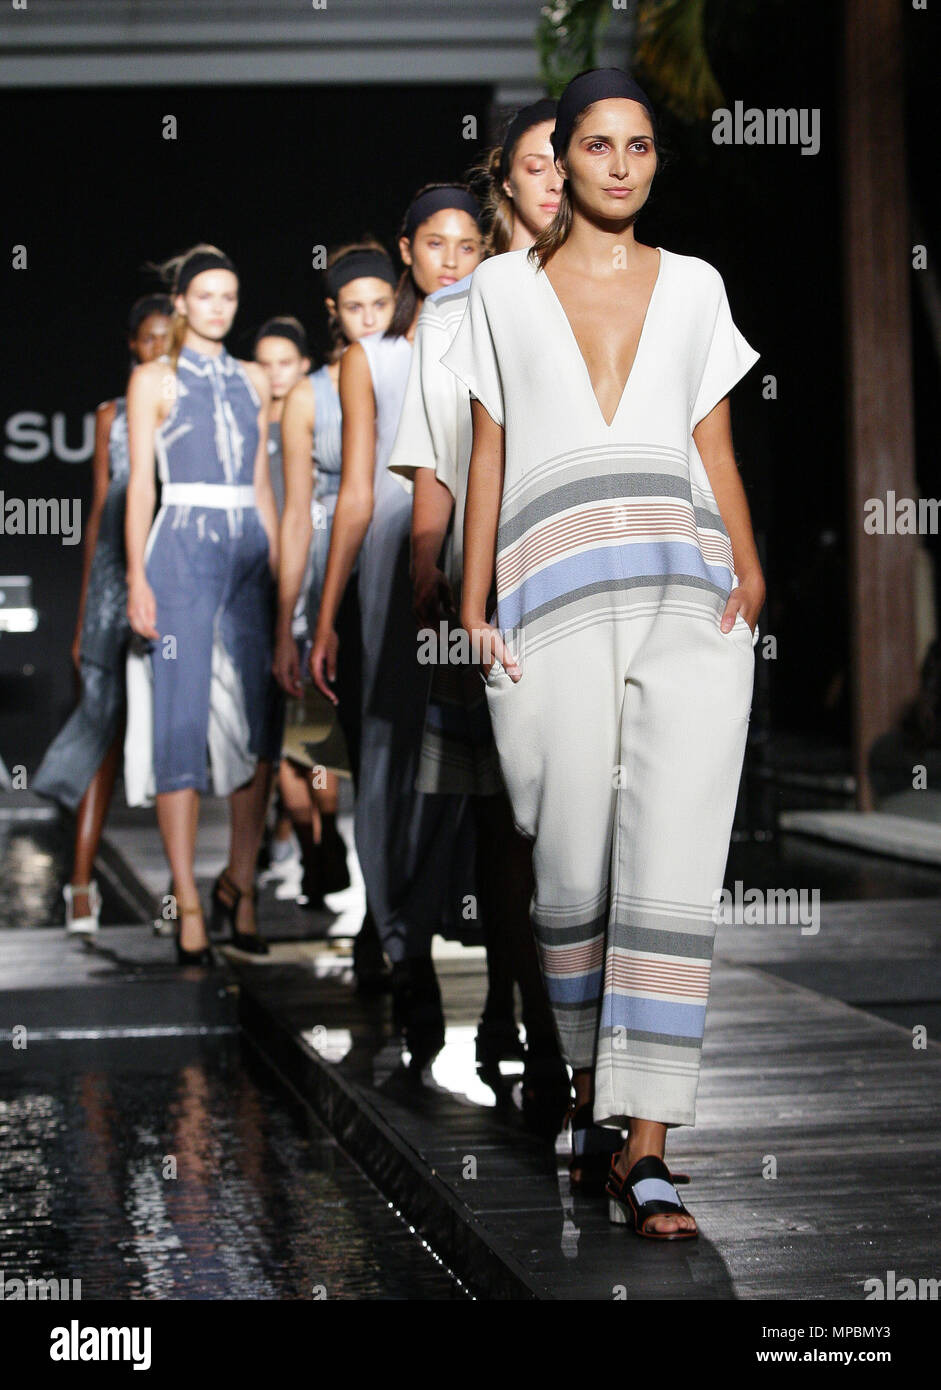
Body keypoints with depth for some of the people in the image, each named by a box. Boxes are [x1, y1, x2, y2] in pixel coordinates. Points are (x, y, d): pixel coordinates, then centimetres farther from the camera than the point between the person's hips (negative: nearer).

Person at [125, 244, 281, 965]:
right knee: (183, 723, -6)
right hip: (182, 553, -4)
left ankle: (240, 884, 11)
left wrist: (280, 565, 11)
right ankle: (189, 907, -4)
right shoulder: (155, 379, 5)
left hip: (250, 551, 4)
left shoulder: (254, 380, 16)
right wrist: (137, 577, -9)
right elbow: (139, 483, 0)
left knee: (261, 721, -1)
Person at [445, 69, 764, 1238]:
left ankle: (644, 1150, -15)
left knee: (674, 868, -12)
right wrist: (474, 605, 5)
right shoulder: (504, 287, 15)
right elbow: (488, 452, 14)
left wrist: (748, 570, 1)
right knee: (574, 867, -1)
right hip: (554, 598, 0)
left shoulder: (693, 287, 18)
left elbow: (715, 446, 16)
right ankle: (589, 1063, 26)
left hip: (686, 592, 0)